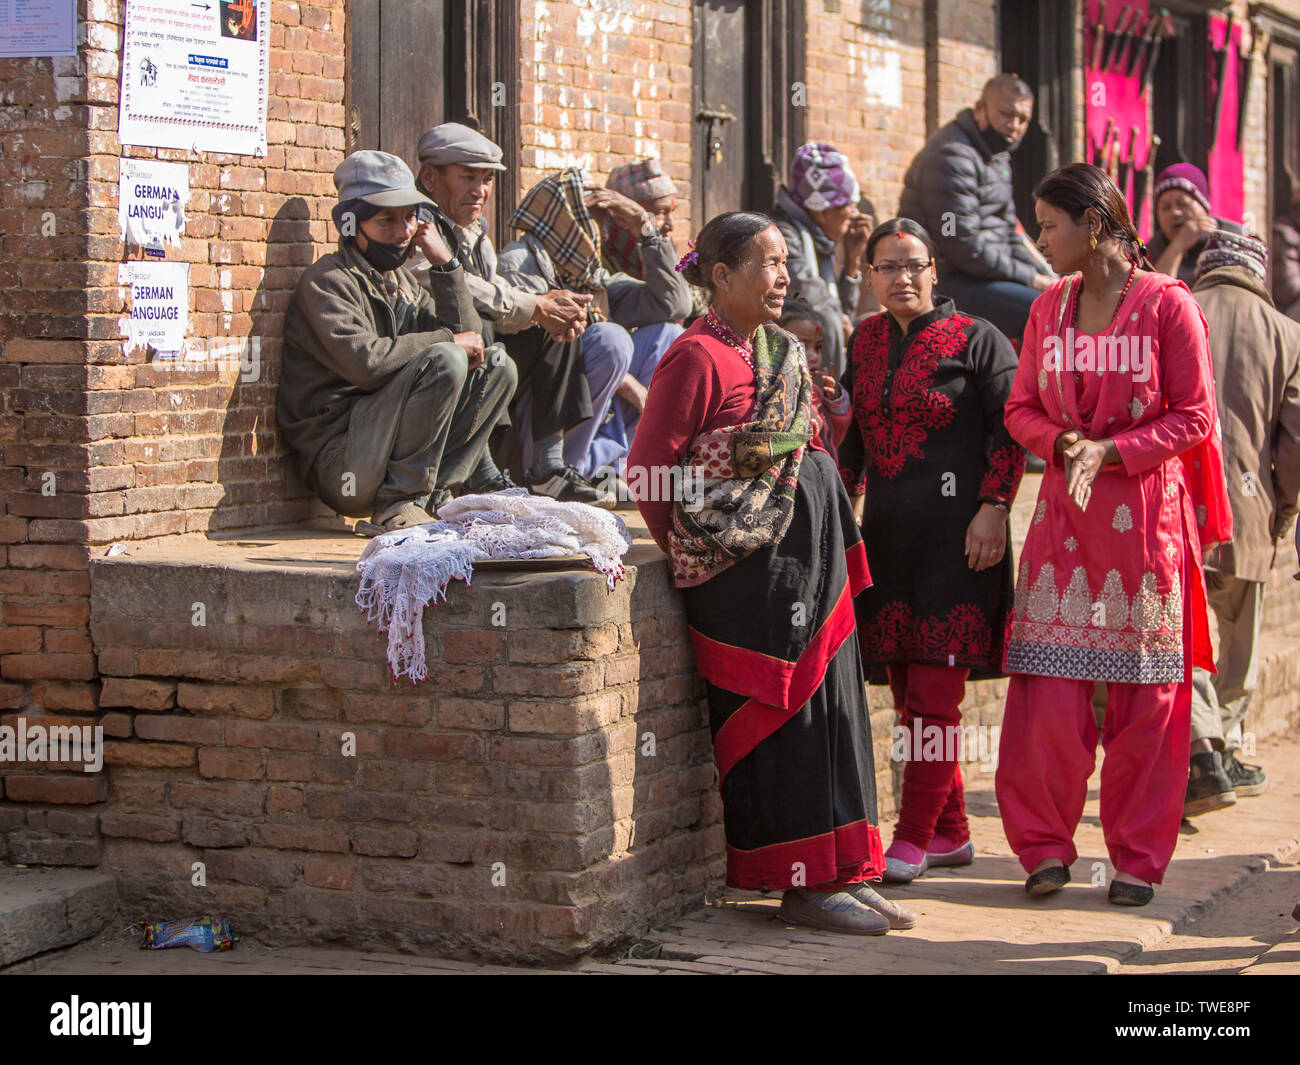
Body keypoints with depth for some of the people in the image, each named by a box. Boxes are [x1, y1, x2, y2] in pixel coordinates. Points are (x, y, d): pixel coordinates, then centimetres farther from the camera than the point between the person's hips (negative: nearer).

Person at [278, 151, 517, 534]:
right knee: (445, 360, -25)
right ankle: (398, 505, -21)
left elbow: (469, 338, 9)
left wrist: (445, 265, 2)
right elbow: (364, 361, -24)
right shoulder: (328, 280, -9)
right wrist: (446, 341, -14)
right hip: (340, 464, -8)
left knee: (498, 370, 7)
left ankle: (437, 490, -3)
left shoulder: (401, 281, 18)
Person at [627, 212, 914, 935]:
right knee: (779, 713, -4)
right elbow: (649, 470, -12)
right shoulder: (699, 357, -13)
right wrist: (694, 554, -2)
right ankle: (804, 882, 3)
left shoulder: (785, 352, 13)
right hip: (745, 570, -8)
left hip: (809, 559, 8)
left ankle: (843, 873, 14)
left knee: (829, 706, 8)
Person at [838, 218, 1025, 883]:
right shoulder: (865, 342, 14)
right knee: (907, 686, 6)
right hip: (886, 531, 6)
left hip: (956, 534, -6)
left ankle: (915, 837, -6)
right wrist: (845, 503, 14)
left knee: (934, 689, -9)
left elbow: (1011, 427, -5)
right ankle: (950, 831, 16)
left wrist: (993, 509, -13)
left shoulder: (974, 339, -2)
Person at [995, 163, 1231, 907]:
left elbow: (1193, 417, -5)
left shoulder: (1168, 304, -5)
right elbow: (1022, 409, 12)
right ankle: (1045, 846, 9)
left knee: (1146, 691, 2)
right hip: (1065, 515, 3)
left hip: (1146, 516, -3)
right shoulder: (1049, 310, 9)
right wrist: (1061, 443, -9)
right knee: (1049, 688, -3)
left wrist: (1111, 450, -16)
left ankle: (1139, 857, 13)